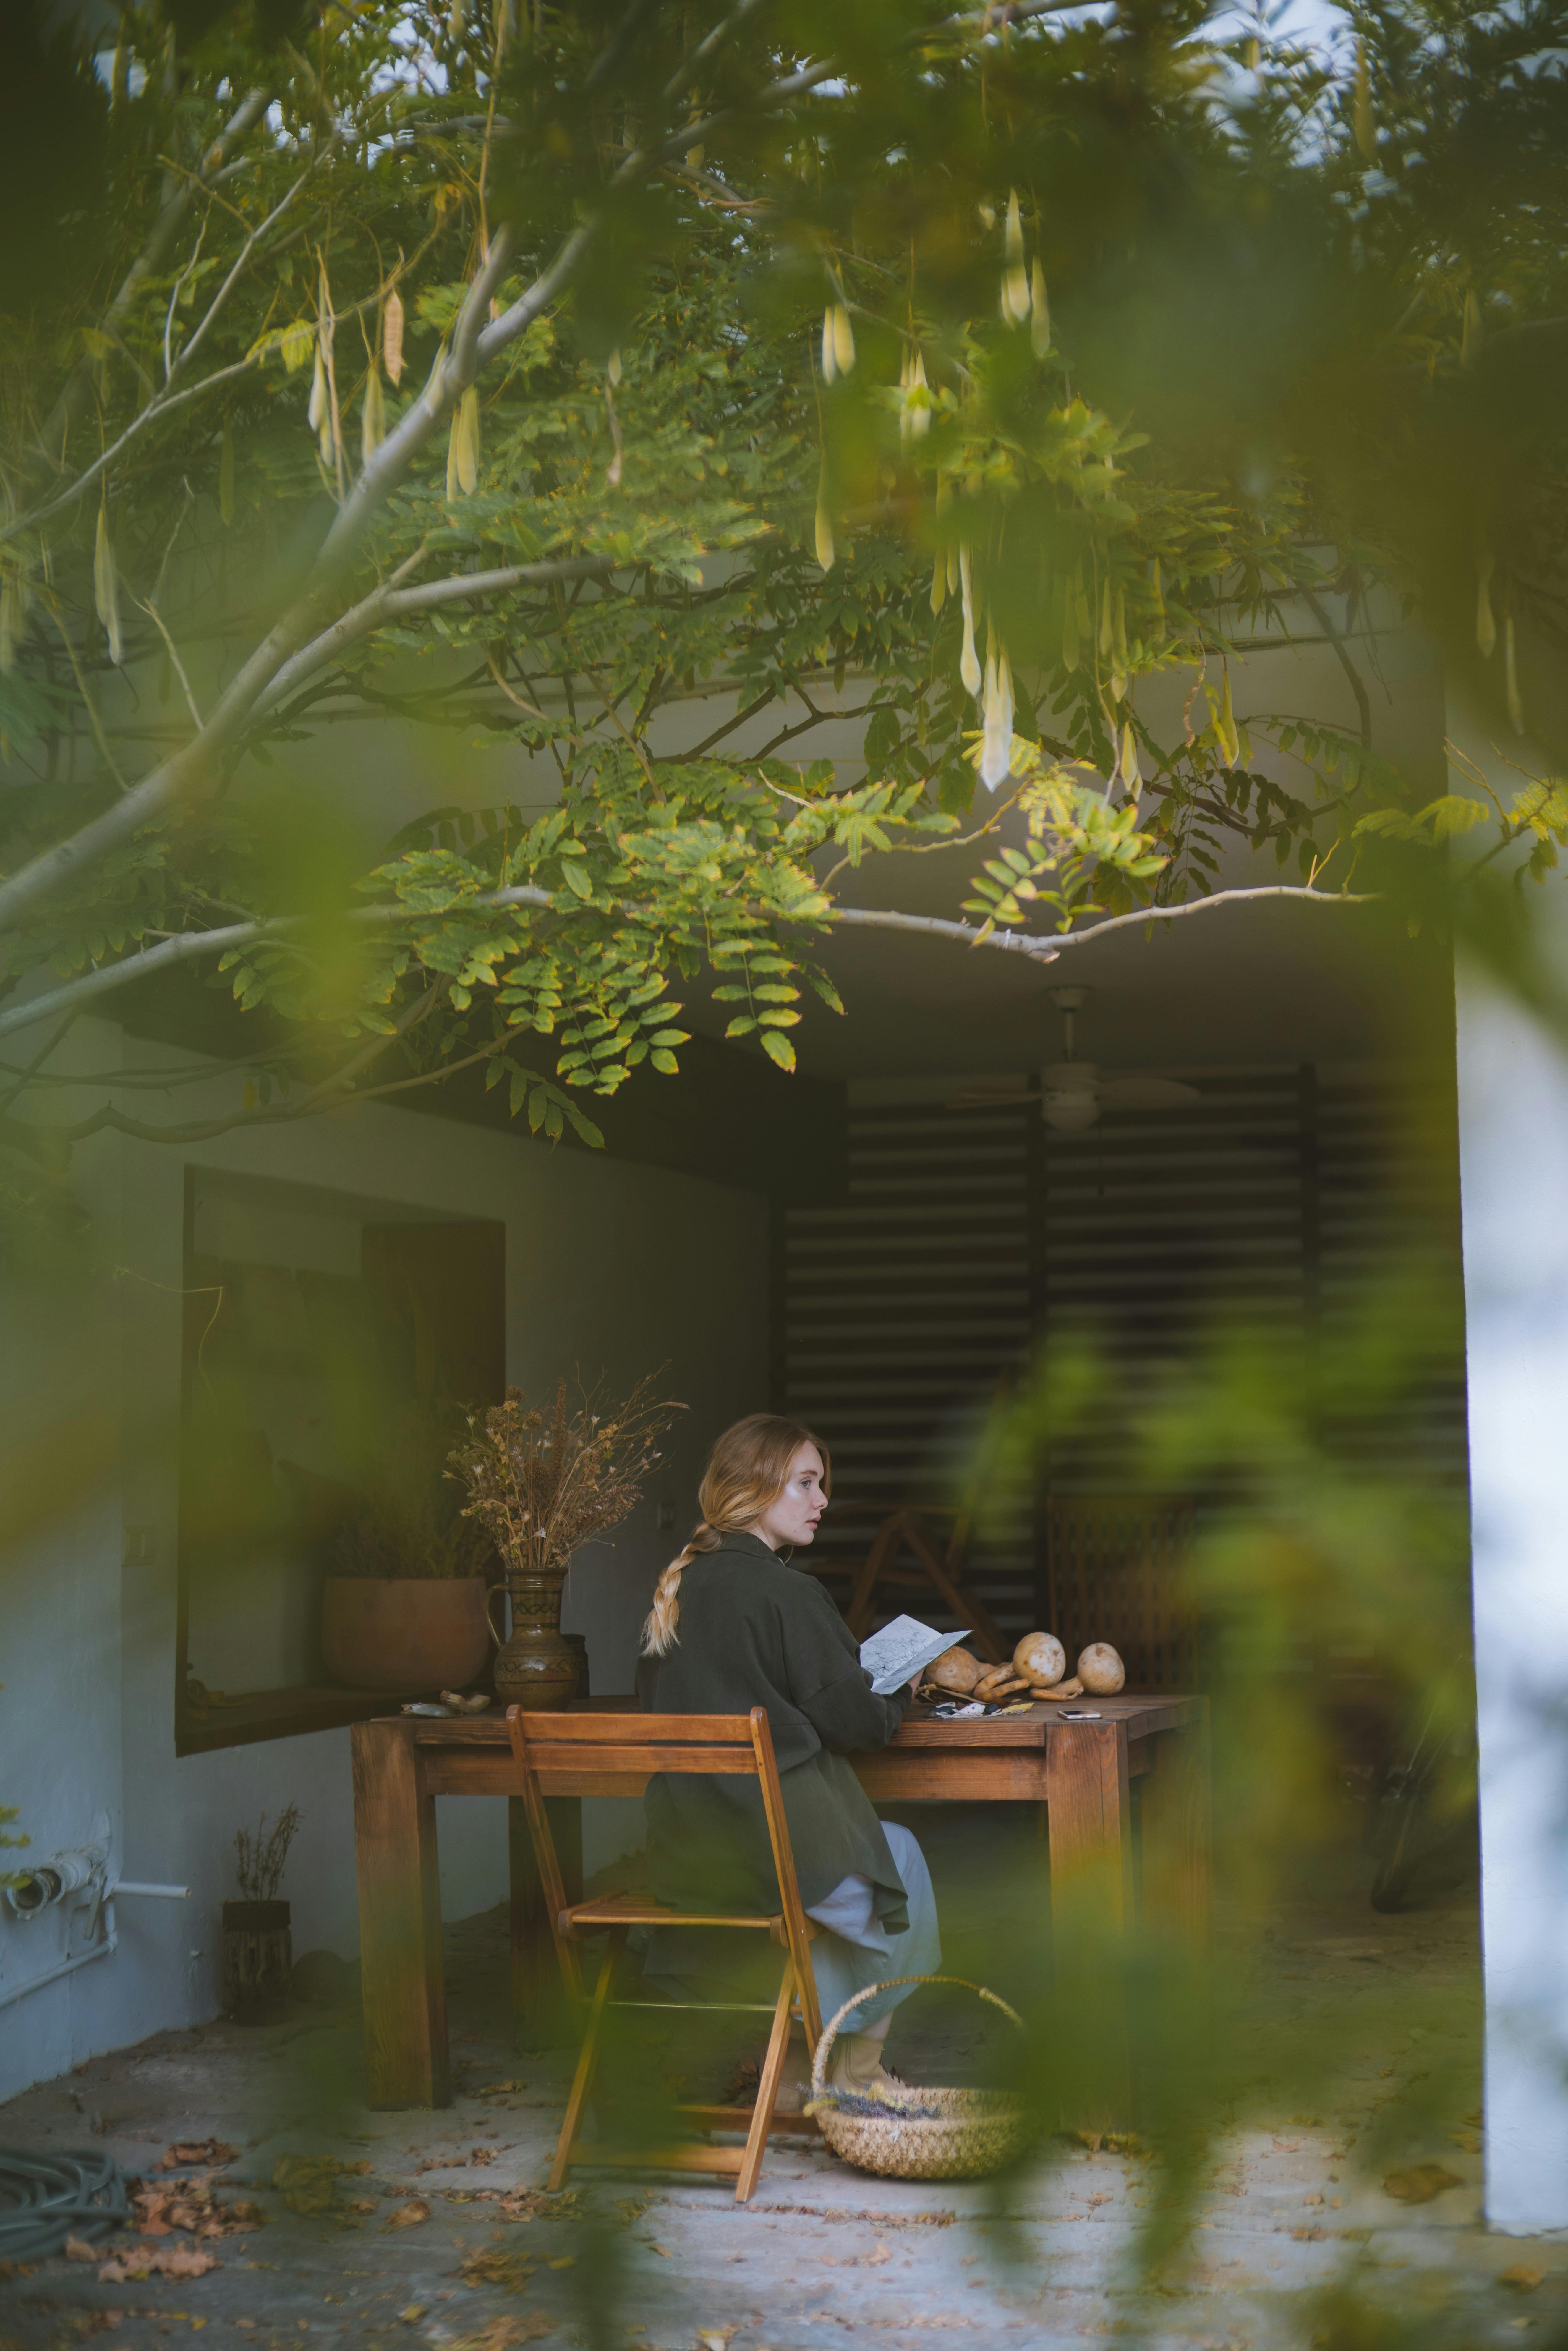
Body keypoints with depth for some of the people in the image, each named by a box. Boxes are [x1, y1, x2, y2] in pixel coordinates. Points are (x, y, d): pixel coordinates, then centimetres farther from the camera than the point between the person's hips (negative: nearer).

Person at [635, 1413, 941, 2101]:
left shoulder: (677, 1588, 6)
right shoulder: (787, 1594, -17)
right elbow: (855, 1721, -14)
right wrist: (900, 1695, 10)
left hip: (681, 1850, 7)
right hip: (772, 1848, -7)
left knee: (859, 1840, 33)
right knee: (900, 1856, 22)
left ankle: (797, 2068, 31)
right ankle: (856, 2064, 31)